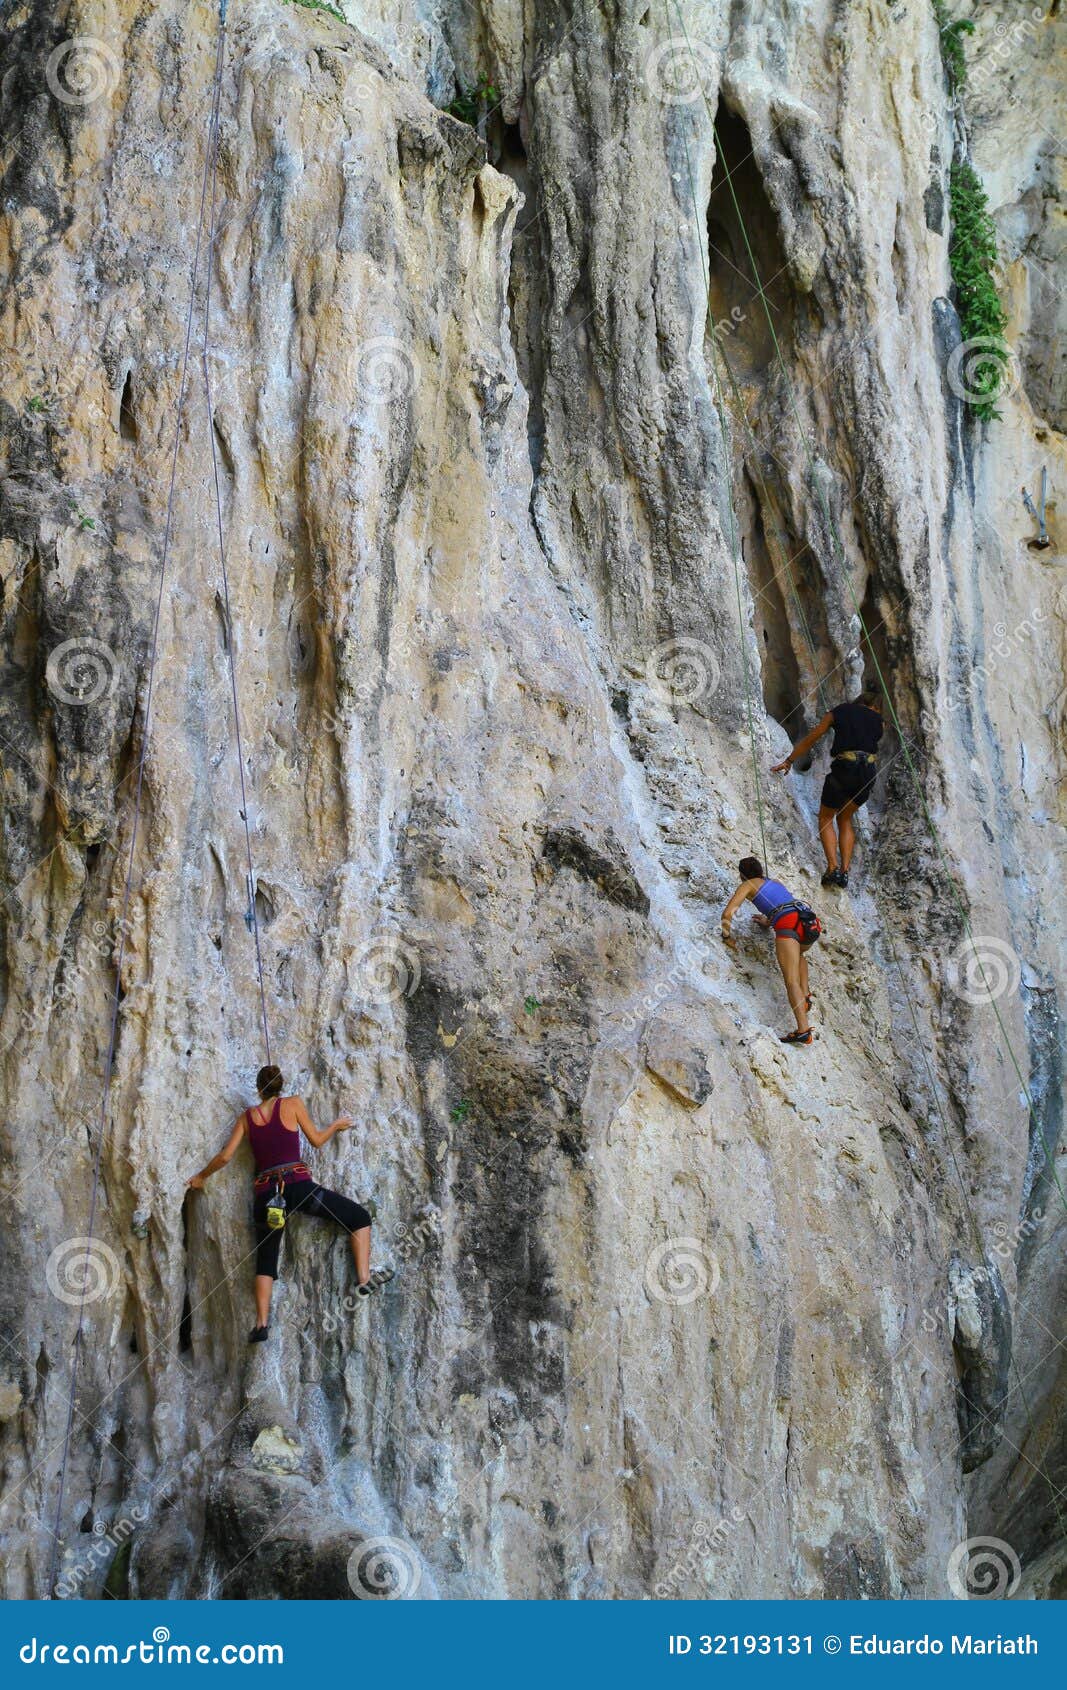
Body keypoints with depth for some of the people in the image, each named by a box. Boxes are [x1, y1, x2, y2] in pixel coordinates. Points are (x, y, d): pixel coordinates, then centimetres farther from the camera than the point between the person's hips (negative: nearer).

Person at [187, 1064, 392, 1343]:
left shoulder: (247, 1117, 12)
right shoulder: (292, 1104, 3)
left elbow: (225, 1156, 10)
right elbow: (316, 1141, 9)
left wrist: (201, 1177, 26)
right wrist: (336, 1125, 29)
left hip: (264, 1193, 4)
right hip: (297, 1185, -3)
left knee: (265, 1260, 15)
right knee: (359, 1216, 9)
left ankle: (262, 1323, 4)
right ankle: (364, 1278, -2)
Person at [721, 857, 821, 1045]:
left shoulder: (748, 885, 18)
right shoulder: (776, 883, 36)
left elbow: (727, 913, 7)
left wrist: (726, 937, 22)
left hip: (788, 926, -6)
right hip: (811, 922, 6)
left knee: (791, 980, -14)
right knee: (799, 954, 38)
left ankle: (803, 1030, -30)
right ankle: (805, 997, 19)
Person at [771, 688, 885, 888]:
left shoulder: (838, 712, 15)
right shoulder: (878, 721, 19)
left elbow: (810, 739, 20)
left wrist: (789, 761, 28)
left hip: (844, 768, -3)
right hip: (869, 771, 3)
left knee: (826, 818, 15)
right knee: (845, 819, 23)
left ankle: (833, 868, -2)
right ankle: (844, 871, 11)